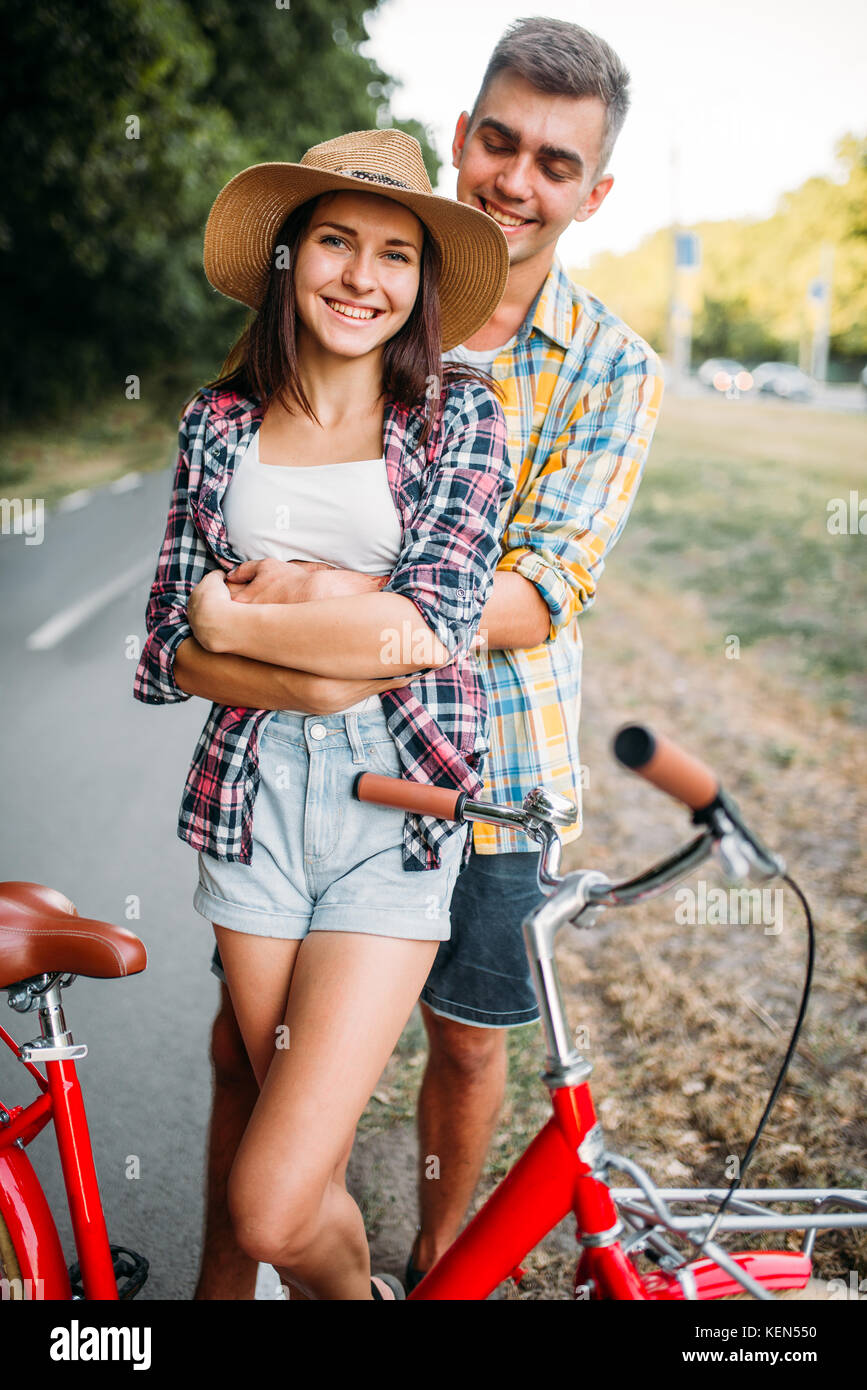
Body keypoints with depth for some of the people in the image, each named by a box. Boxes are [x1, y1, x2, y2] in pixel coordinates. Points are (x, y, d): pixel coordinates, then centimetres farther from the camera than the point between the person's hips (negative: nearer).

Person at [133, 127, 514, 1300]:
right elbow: (167, 651, 3)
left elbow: (431, 620, -13)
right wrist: (322, 659, -13)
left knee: (273, 1207, -8)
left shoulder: (459, 416, 0)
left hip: (397, 800, -3)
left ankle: (358, 1289, 25)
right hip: (253, 794, 3)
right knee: (303, 1153, 11)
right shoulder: (219, 421, 7)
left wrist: (235, 617, -7)